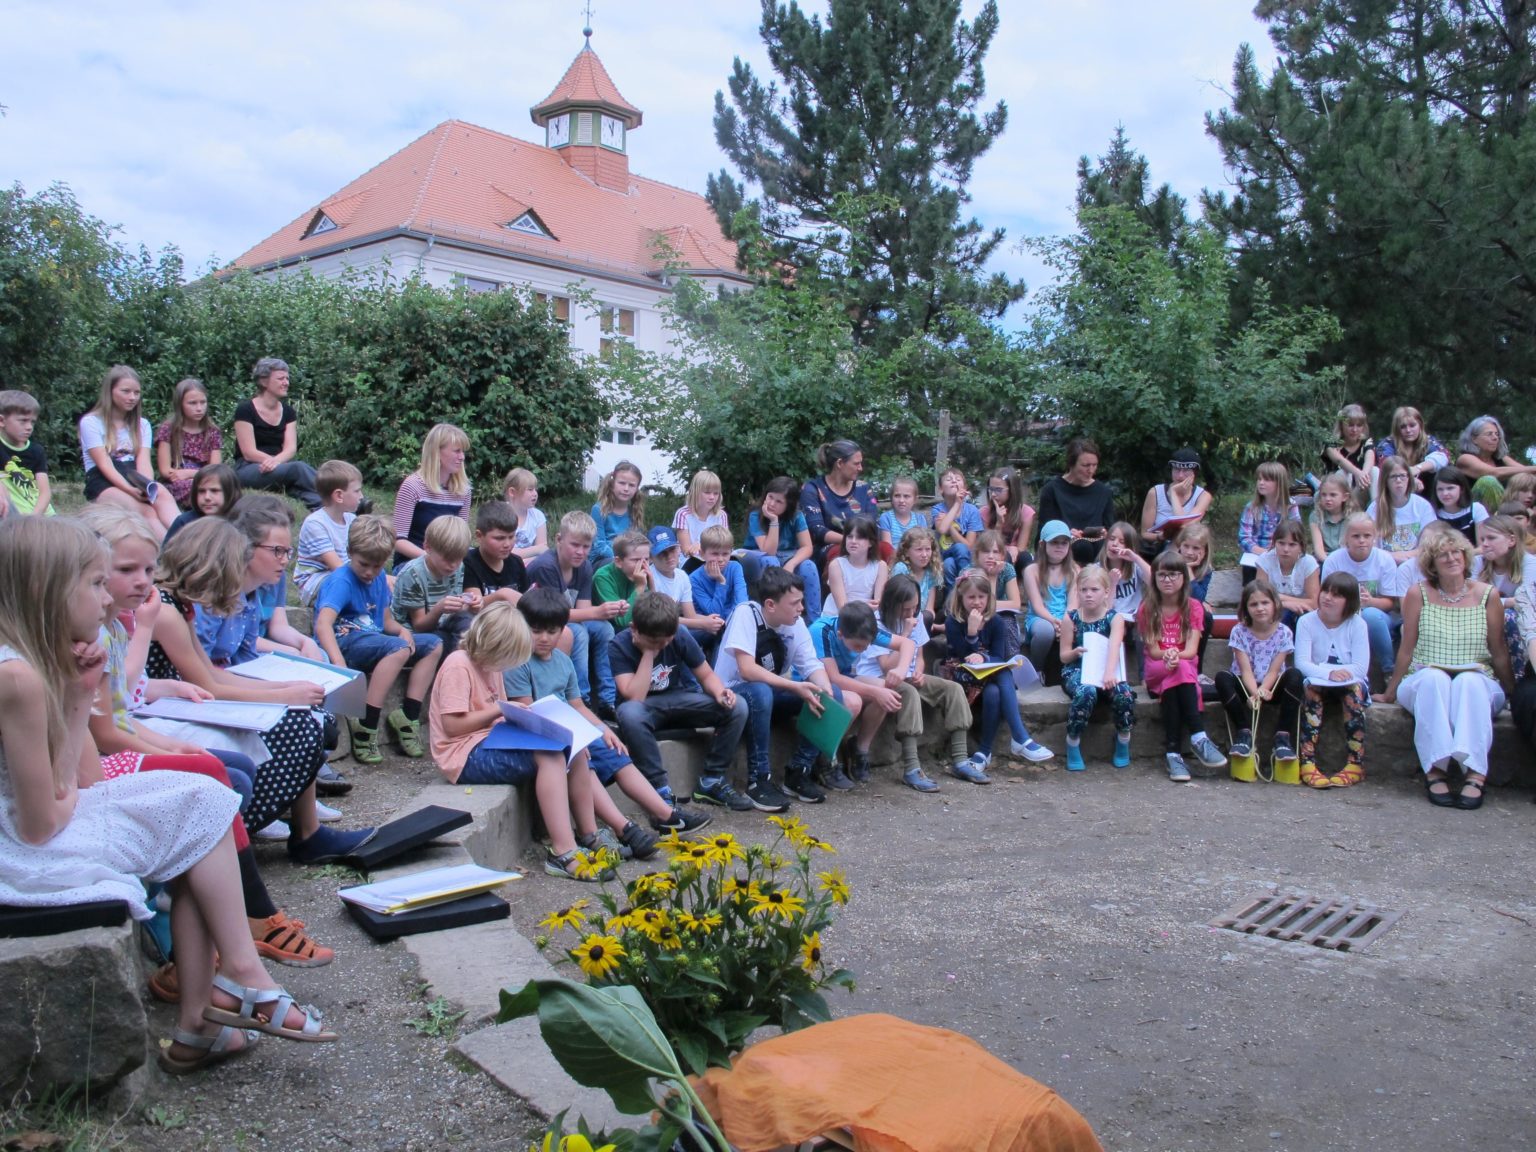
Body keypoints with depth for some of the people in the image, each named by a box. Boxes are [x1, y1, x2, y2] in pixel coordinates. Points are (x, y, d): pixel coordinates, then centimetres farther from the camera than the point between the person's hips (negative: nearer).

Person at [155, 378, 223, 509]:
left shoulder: (213, 433, 15)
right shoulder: (168, 430, 6)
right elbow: (166, 471, 0)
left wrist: (189, 473, -9)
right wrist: (198, 473, -9)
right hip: (176, 485, -3)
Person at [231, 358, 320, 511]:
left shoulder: (288, 412, 12)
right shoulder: (245, 410, -4)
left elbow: (291, 448, -2)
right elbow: (249, 453, -11)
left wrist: (276, 461, -24)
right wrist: (274, 461, -26)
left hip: (278, 470, 5)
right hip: (247, 470, -5)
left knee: (300, 467, -33)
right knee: (299, 468, -33)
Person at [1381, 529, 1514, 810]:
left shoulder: (1487, 595, 4)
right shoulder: (1418, 594, 1)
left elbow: (1499, 653, 10)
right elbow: (1407, 649, 6)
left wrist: (1511, 692, 13)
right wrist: (1390, 693, 9)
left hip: (1476, 684, 1)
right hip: (1425, 684, 0)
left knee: (1469, 681, -34)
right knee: (1434, 678, -34)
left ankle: (1475, 773, -43)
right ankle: (1435, 770, -42)